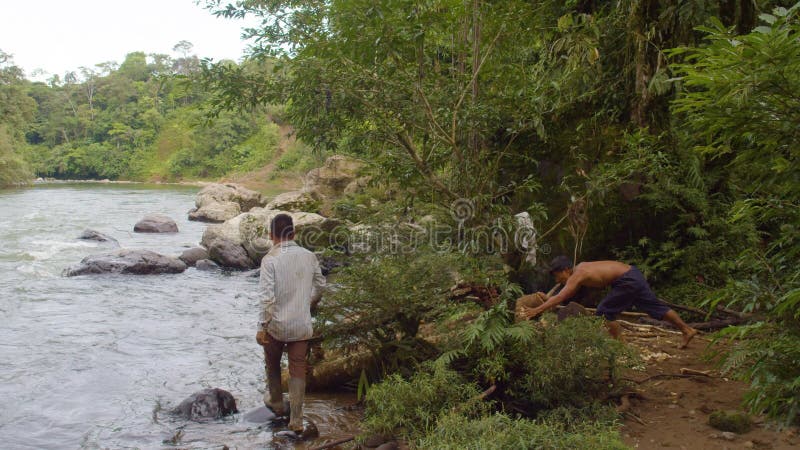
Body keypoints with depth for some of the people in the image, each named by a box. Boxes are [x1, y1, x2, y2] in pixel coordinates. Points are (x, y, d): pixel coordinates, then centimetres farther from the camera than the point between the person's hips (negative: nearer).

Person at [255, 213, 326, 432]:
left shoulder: (270, 259, -15)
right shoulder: (309, 256, -3)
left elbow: (267, 297, -19)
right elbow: (320, 285, 11)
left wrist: (262, 327, -12)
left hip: (276, 325, -2)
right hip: (302, 325, 2)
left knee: (272, 365, 23)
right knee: (298, 369, 9)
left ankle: (276, 402, 42)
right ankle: (296, 420, 9)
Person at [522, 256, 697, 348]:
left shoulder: (577, 276, -16)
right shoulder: (580, 267, 9)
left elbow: (559, 298, -25)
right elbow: (566, 291, 24)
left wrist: (536, 310, -26)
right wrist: (545, 298, 19)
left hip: (628, 281, -10)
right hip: (633, 275, 10)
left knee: (605, 310, -1)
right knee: (654, 306, 18)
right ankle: (687, 329, 28)